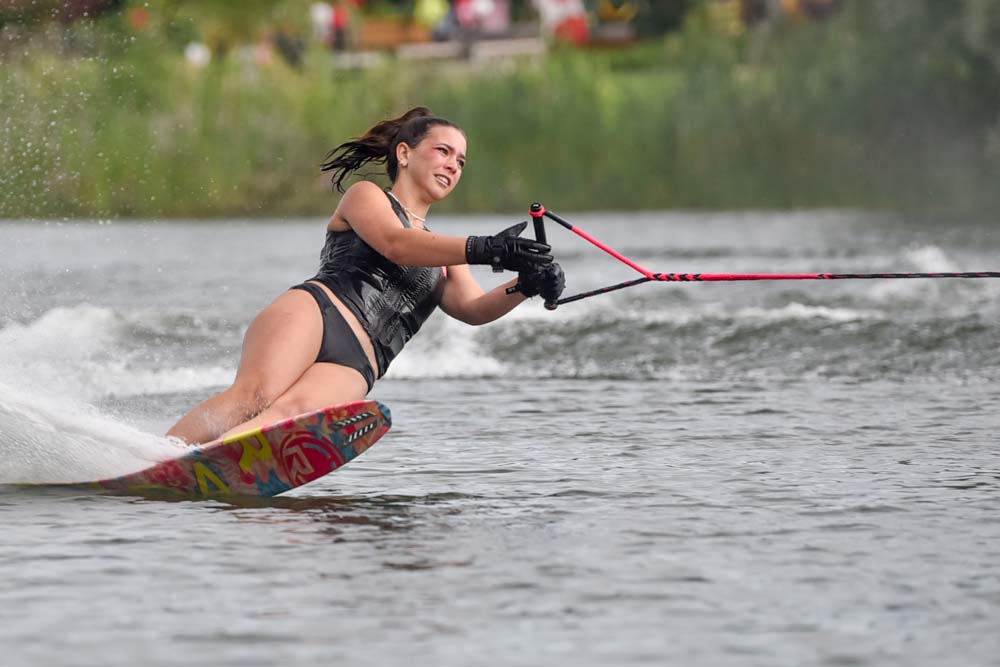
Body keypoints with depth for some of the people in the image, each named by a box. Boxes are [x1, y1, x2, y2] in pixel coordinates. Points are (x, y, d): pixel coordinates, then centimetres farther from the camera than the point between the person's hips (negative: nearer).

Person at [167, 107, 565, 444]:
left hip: (353, 367, 3)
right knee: (255, 394, -33)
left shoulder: (442, 261, 35)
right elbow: (394, 244, -5)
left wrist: (525, 286, -7)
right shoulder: (365, 196, 17)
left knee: (290, 414, -31)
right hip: (314, 310, -3)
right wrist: (483, 250, -18)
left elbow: (472, 308, 15)